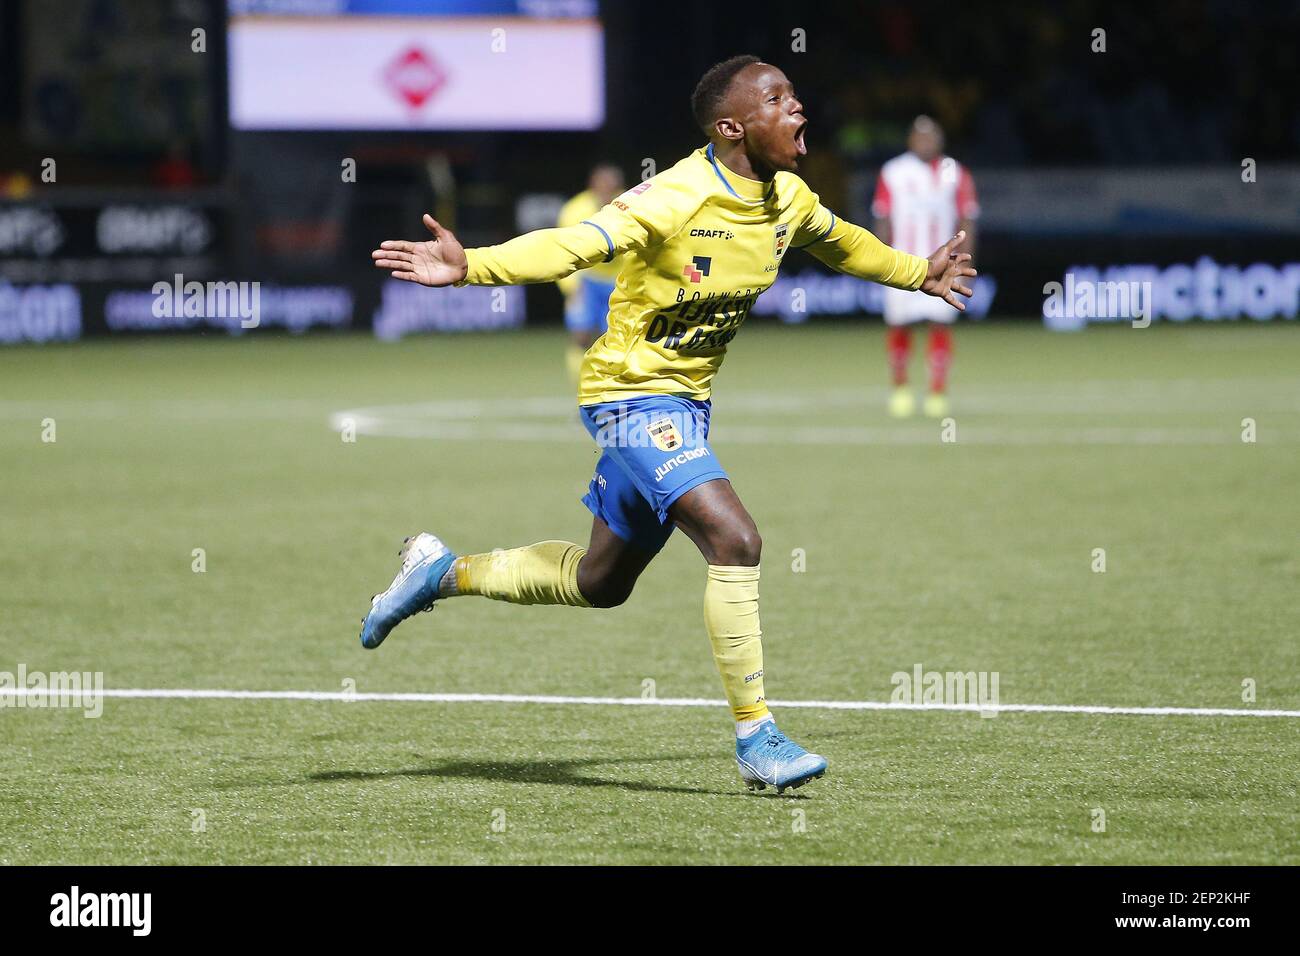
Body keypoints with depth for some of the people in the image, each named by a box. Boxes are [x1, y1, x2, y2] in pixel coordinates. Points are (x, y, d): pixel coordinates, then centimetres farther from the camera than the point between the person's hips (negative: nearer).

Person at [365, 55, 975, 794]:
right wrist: (471, 267, -48)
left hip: (687, 401, 8)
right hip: (633, 396, -8)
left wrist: (917, 275, 38)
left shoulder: (788, 200, 1)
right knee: (735, 540, -22)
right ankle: (756, 739, -14)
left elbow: (842, 243, 24)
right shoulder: (676, 199, -23)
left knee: (600, 583, 18)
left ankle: (444, 572, 37)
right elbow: (571, 247, -33)